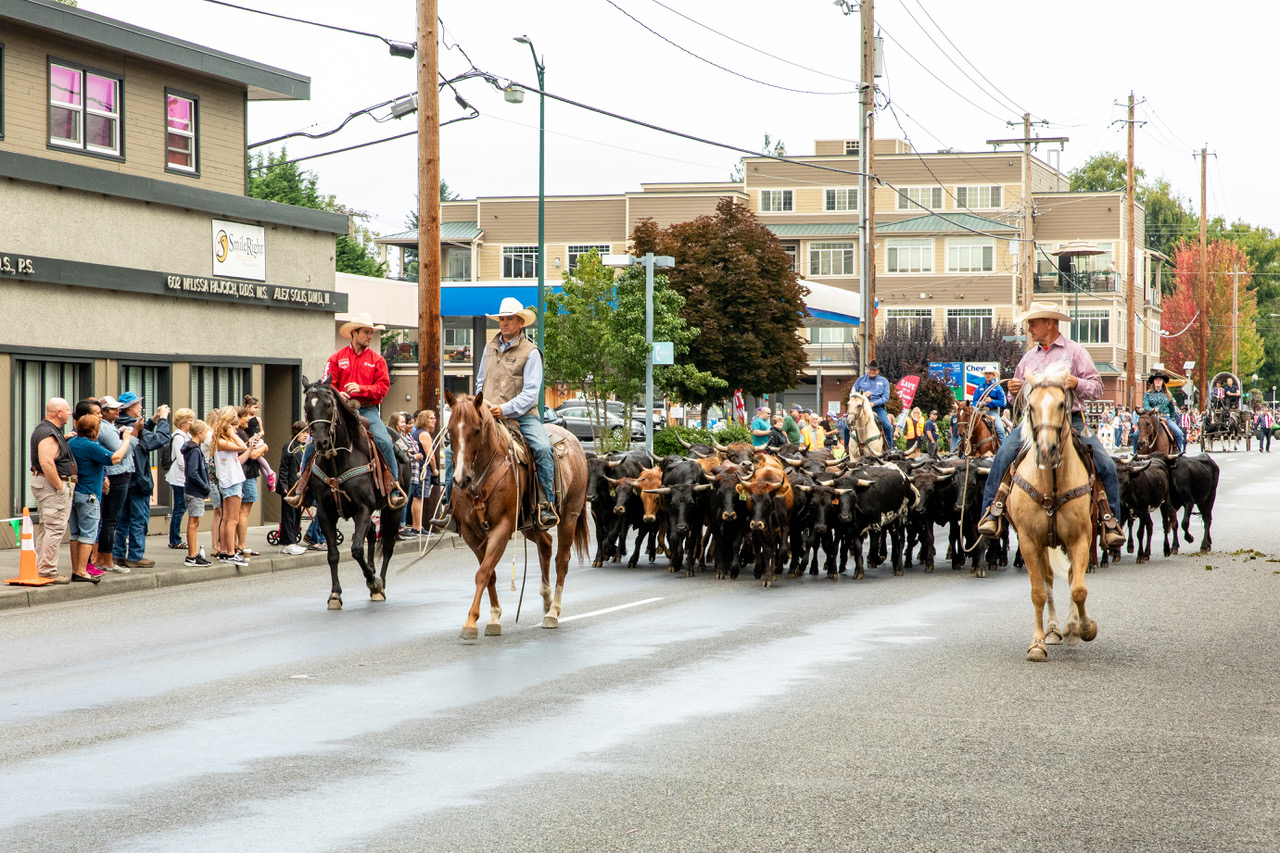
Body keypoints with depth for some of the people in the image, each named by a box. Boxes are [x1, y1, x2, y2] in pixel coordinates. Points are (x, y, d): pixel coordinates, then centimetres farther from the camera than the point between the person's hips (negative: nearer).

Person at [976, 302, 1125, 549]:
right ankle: (992, 513, -21)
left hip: (1071, 420, -2)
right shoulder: (1029, 358, 18)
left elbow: (1097, 388, 0)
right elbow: (1019, 398, 24)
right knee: (1003, 455, -24)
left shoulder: (1074, 351, 5)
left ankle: (1110, 522, -5)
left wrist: (1077, 383, -20)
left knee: (1106, 464, -19)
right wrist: (1014, 390, 0)